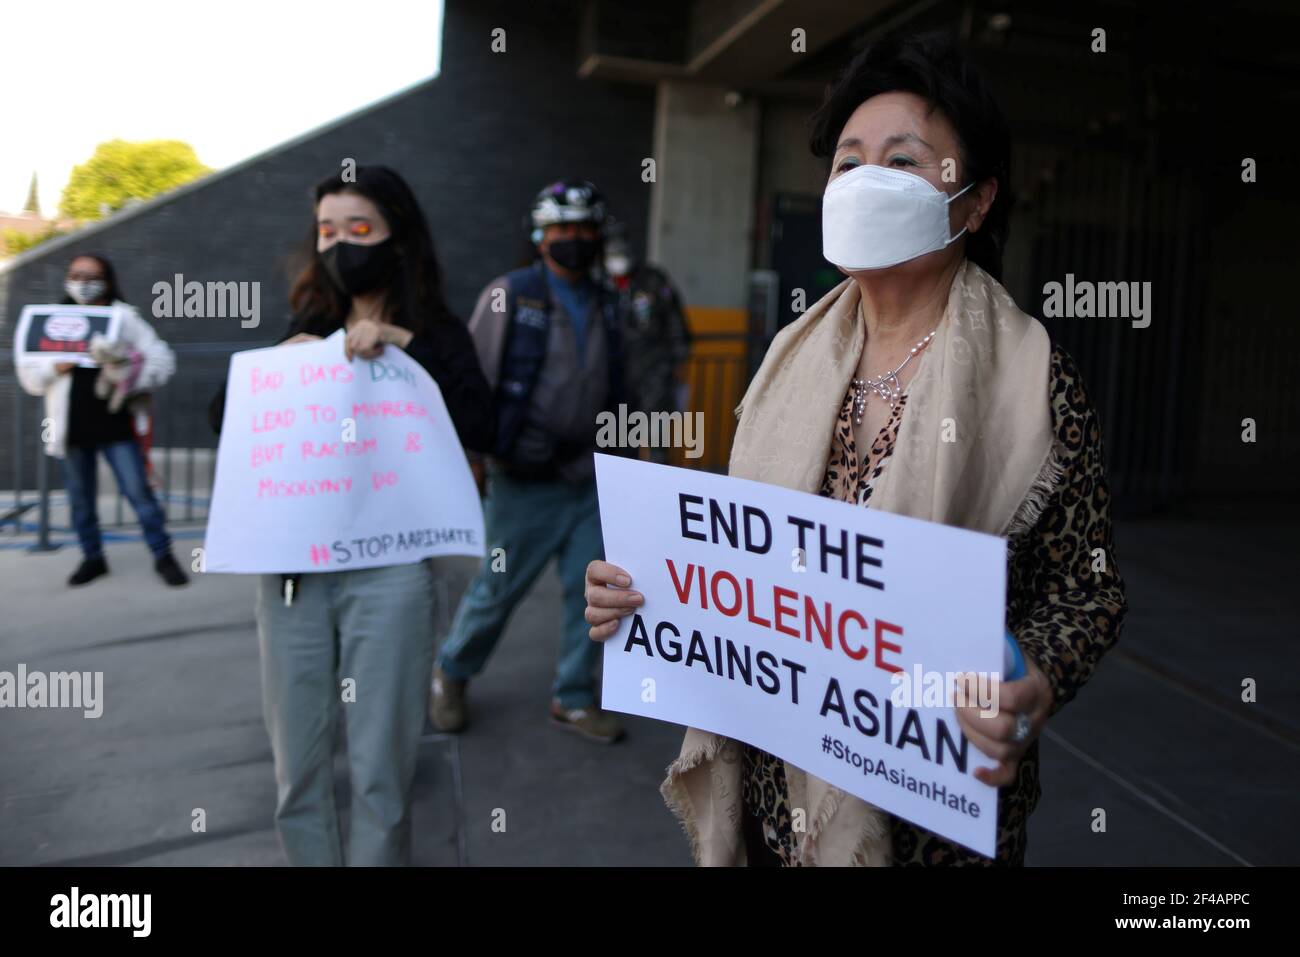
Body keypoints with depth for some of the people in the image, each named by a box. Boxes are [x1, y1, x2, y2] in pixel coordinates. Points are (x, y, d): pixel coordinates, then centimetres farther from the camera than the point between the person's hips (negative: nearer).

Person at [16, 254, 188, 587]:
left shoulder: (125, 318, 1)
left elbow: (163, 360, -4)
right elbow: (29, 375, 10)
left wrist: (131, 382, -19)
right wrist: (55, 368, -11)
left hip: (115, 424, -3)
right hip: (72, 427, 3)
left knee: (138, 490, -6)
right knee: (80, 498, 12)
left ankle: (163, 555, 4)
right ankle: (92, 557, 26)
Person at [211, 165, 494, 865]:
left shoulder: (434, 334, 2)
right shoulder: (310, 328, 12)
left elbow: (479, 429, -15)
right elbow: (222, 418, 13)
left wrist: (405, 347, -19)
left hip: (386, 570, -4)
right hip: (290, 566, 4)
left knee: (380, 769, 4)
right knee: (297, 767, 12)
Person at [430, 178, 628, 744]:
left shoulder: (604, 306, 9)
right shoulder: (508, 295, -7)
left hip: (588, 480, 5)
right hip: (526, 483, -5)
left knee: (590, 591, 7)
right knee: (498, 590, 7)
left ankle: (573, 700, 24)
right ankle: (451, 675, 33)